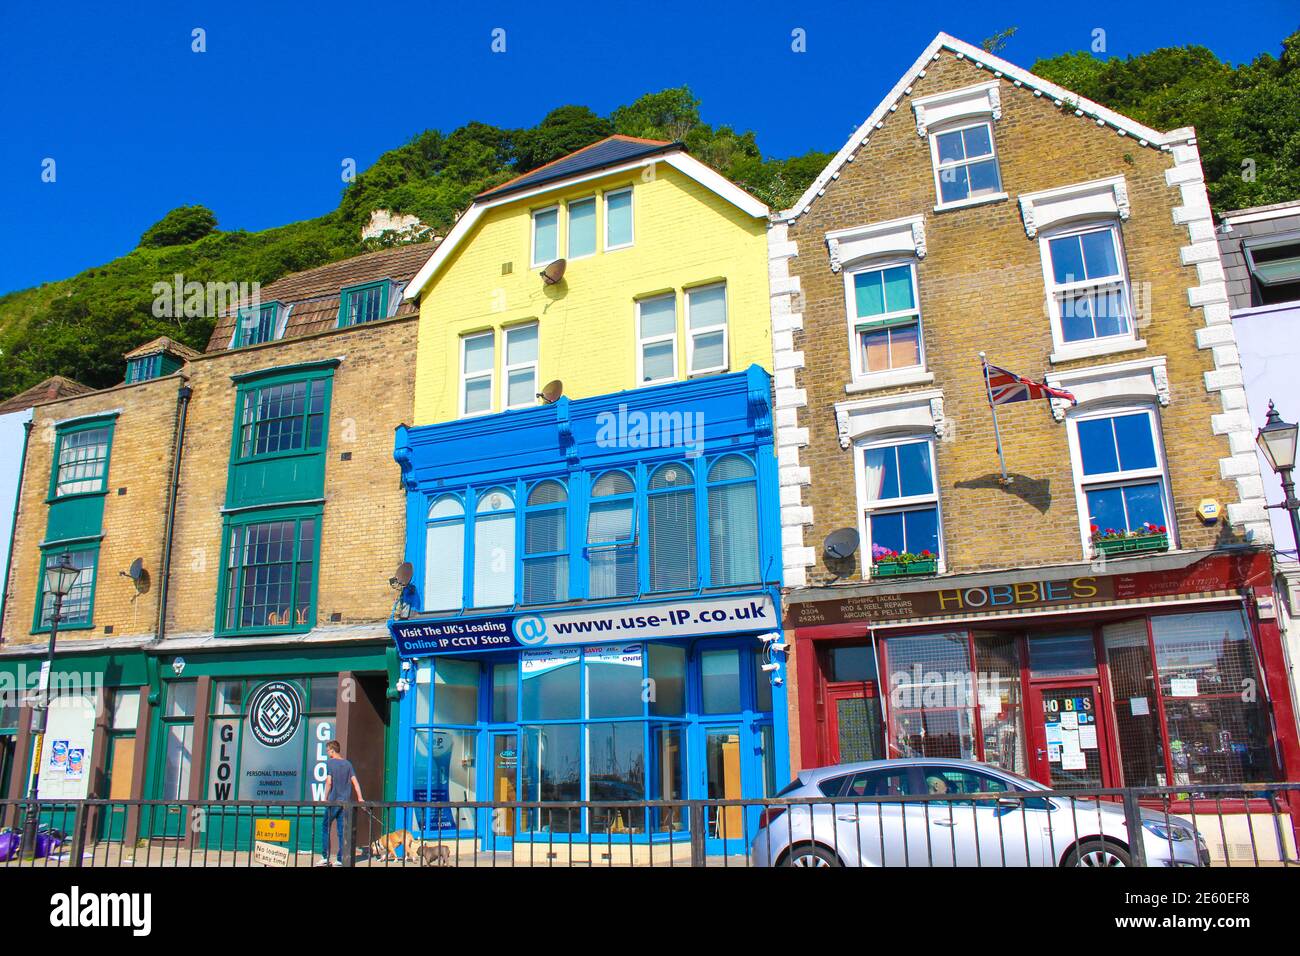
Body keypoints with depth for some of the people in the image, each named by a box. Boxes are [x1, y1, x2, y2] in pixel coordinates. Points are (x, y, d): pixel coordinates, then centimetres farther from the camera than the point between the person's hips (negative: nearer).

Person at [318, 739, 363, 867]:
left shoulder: (330, 762, -4)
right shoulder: (348, 764, 11)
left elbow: (329, 782, -11)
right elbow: (355, 781, 6)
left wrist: (325, 798, -4)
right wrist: (360, 798, 5)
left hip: (333, 801, -5)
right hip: (345, 802, 5)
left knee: (325, 828, 7)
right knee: (342, 831, 6)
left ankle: (325, 858, 3)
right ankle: (341, 860, 5)